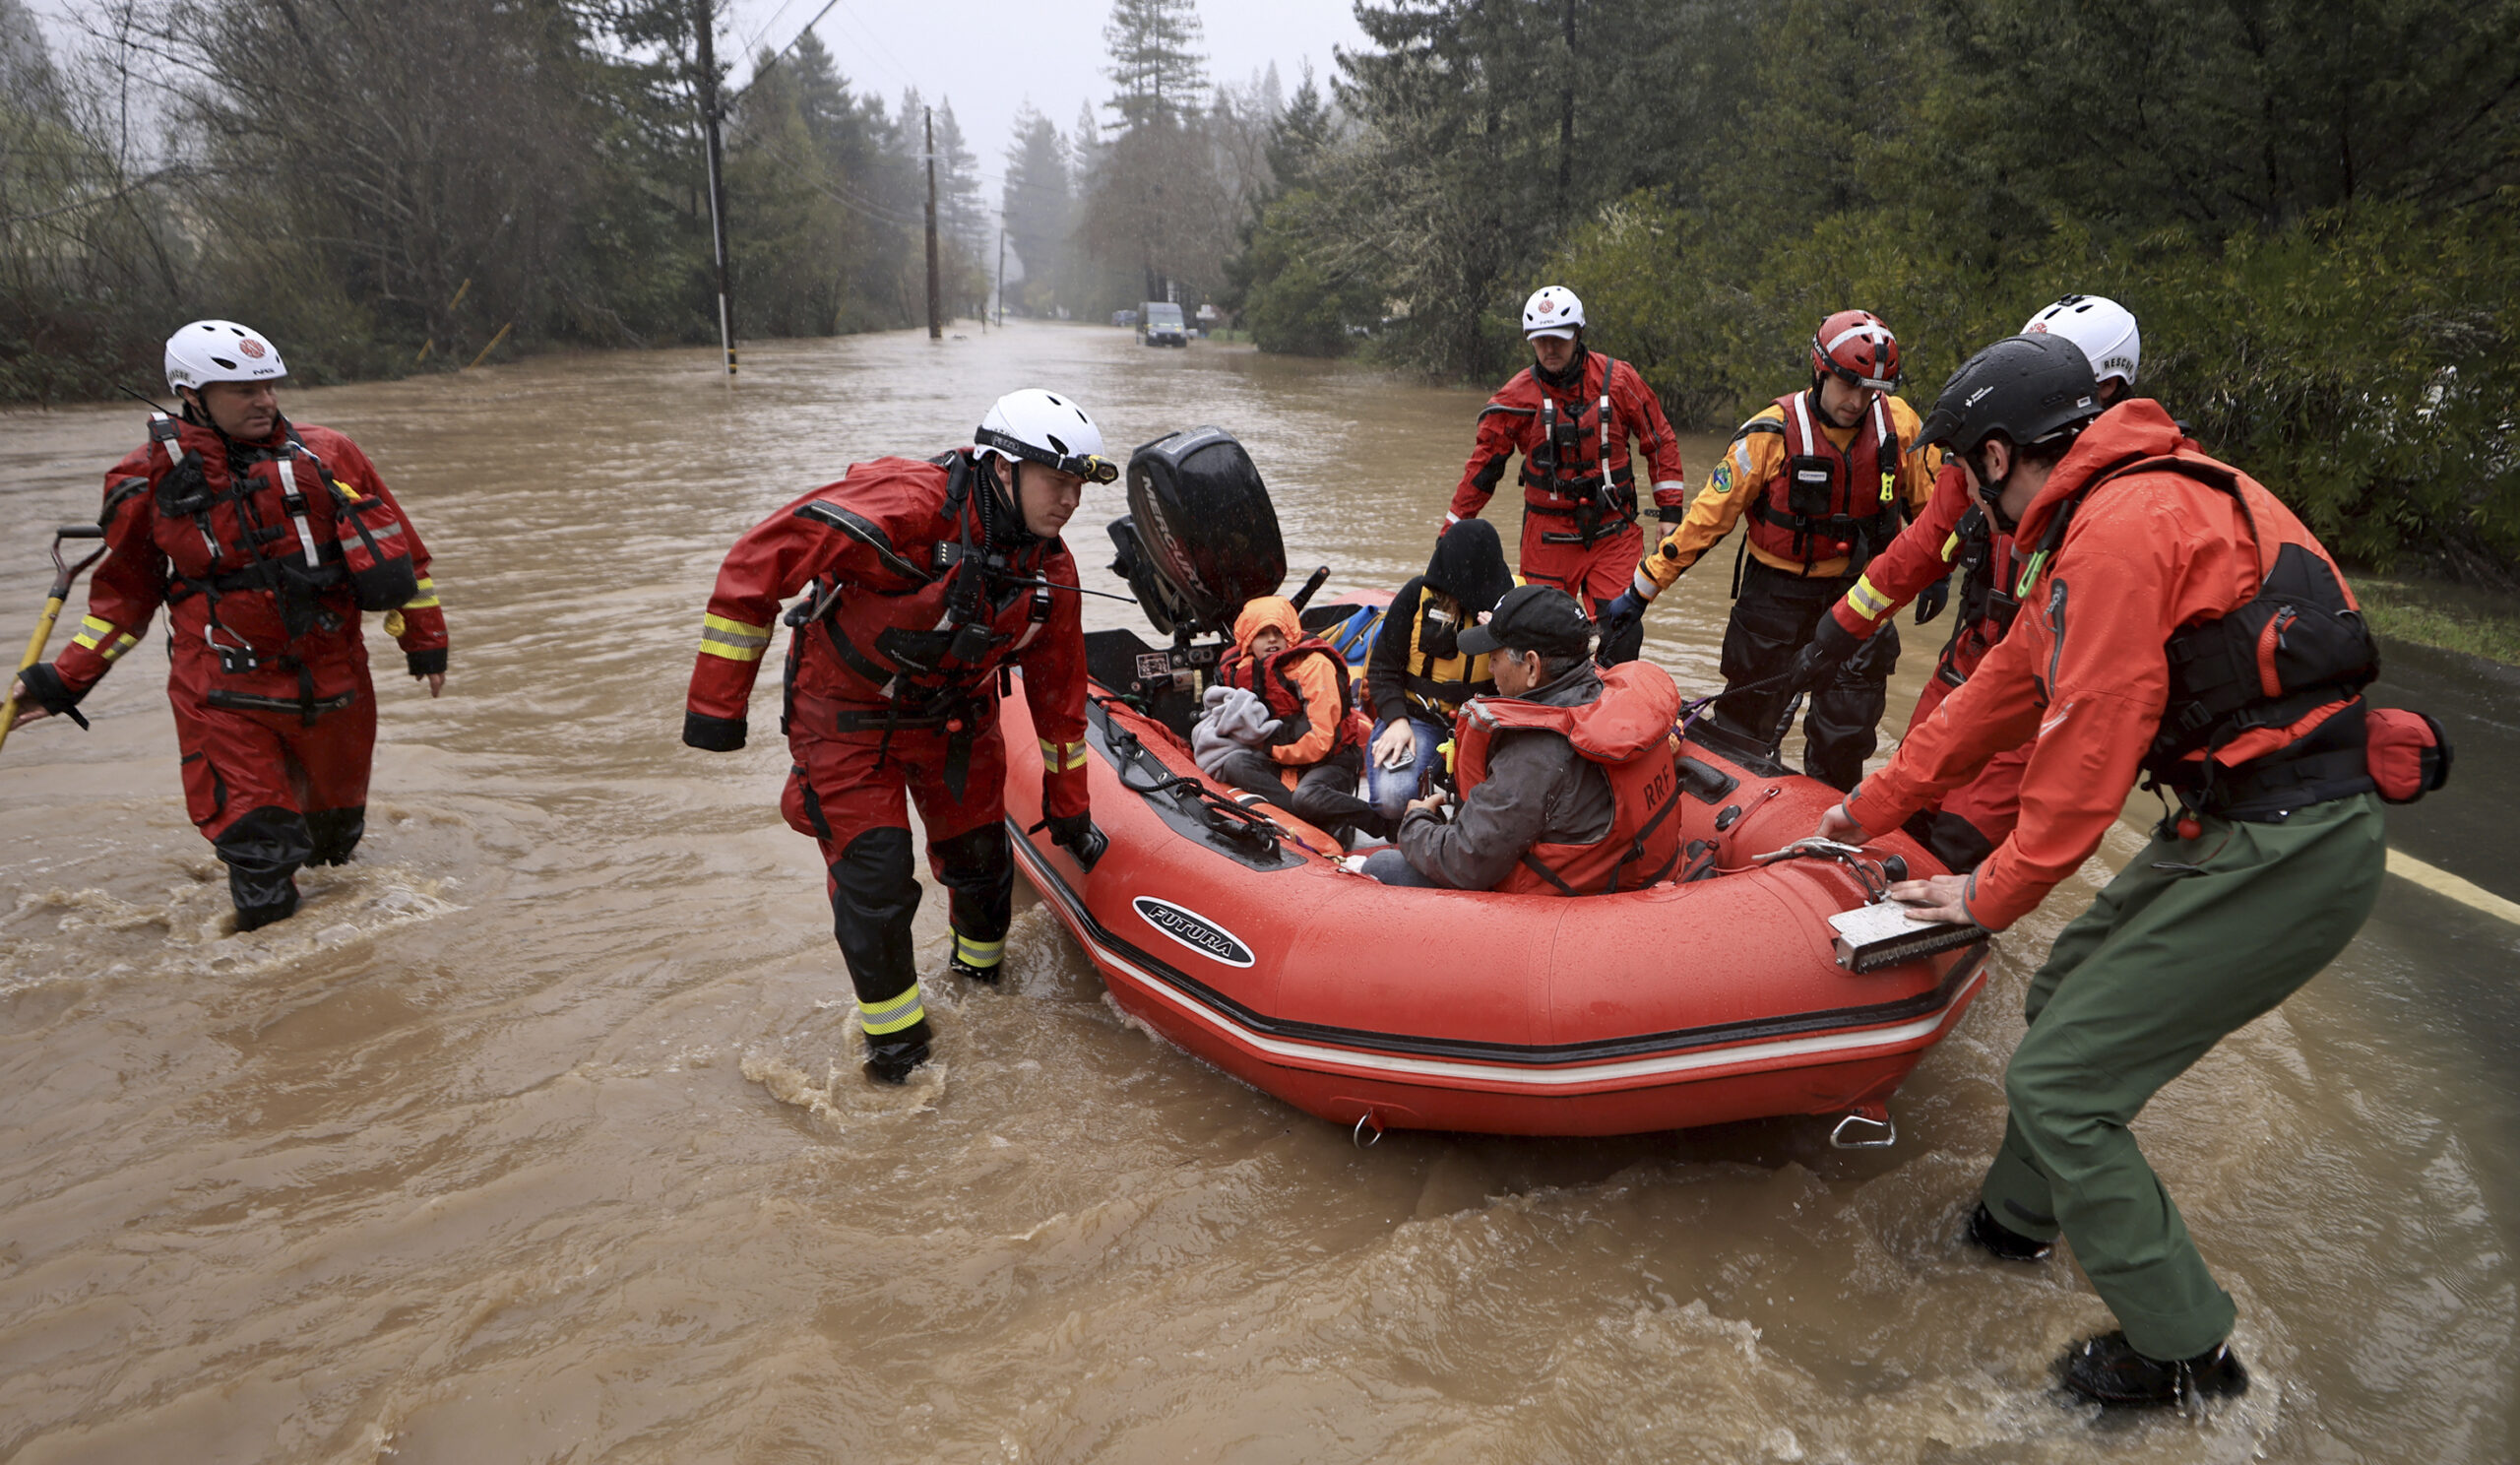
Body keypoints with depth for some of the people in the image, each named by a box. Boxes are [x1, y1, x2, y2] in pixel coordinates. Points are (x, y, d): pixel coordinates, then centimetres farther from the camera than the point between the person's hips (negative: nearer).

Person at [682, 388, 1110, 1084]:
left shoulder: (1050, 569, -9)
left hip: (956, 719, 6)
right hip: (847, 716, -5)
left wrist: (1068, 808, 9)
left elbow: (1059, 690, 4)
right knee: (874, 876, -8)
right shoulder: (907, 503, -31)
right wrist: (717, 698, -23)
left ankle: (978, 978, 42)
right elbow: (760, 559, -27)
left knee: (980, 858, 12)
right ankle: (894, 1036, 15)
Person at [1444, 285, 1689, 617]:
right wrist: (1450, 536, 5)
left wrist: (1671, 511, 5)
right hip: (1547, 536, 0)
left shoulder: (1618, 380, 0)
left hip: (1613, 530, 0)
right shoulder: (1516, 396, -1)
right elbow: (1483, 465, 5)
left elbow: (1660, 442, 9)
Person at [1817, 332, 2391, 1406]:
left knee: (2056, 1082, -4)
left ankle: (2183, 1349, 13)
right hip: (2233, 822, 10)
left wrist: (1993, 893, -4)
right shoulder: (2107, 515, 14)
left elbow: (2089, 745, -20)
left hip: (2280, 855, -10)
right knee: (2064, 997, 22)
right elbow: (2005, 688, 20)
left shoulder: (2121, 529, -19)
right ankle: (2016, 1218, 42)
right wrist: (1869, 808, 27)